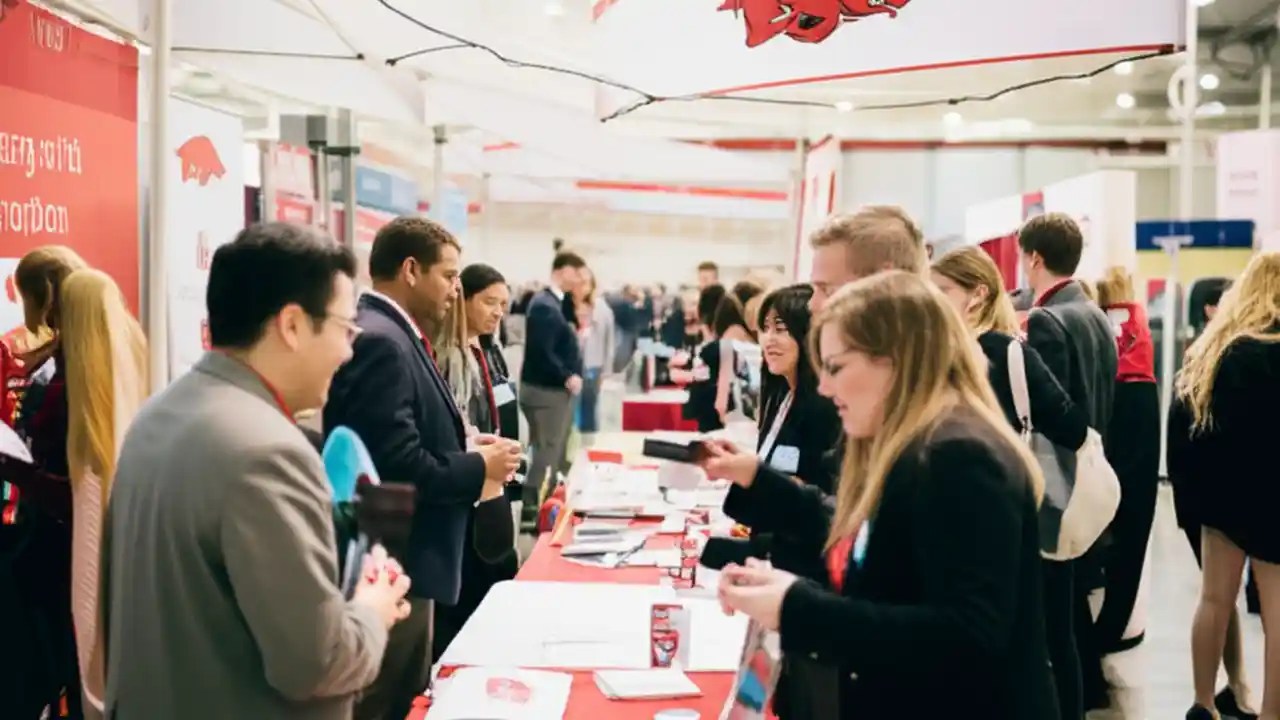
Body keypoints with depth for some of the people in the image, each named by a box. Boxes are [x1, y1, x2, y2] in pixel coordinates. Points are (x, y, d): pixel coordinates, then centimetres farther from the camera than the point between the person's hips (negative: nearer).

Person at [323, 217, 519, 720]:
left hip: (405, 561, 10)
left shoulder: (394, 336, 11)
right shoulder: (378, 342, -20)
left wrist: (465, 451, 2)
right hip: (389, 569, -10)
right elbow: (399, 468, -27)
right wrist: (480, 468, -13)